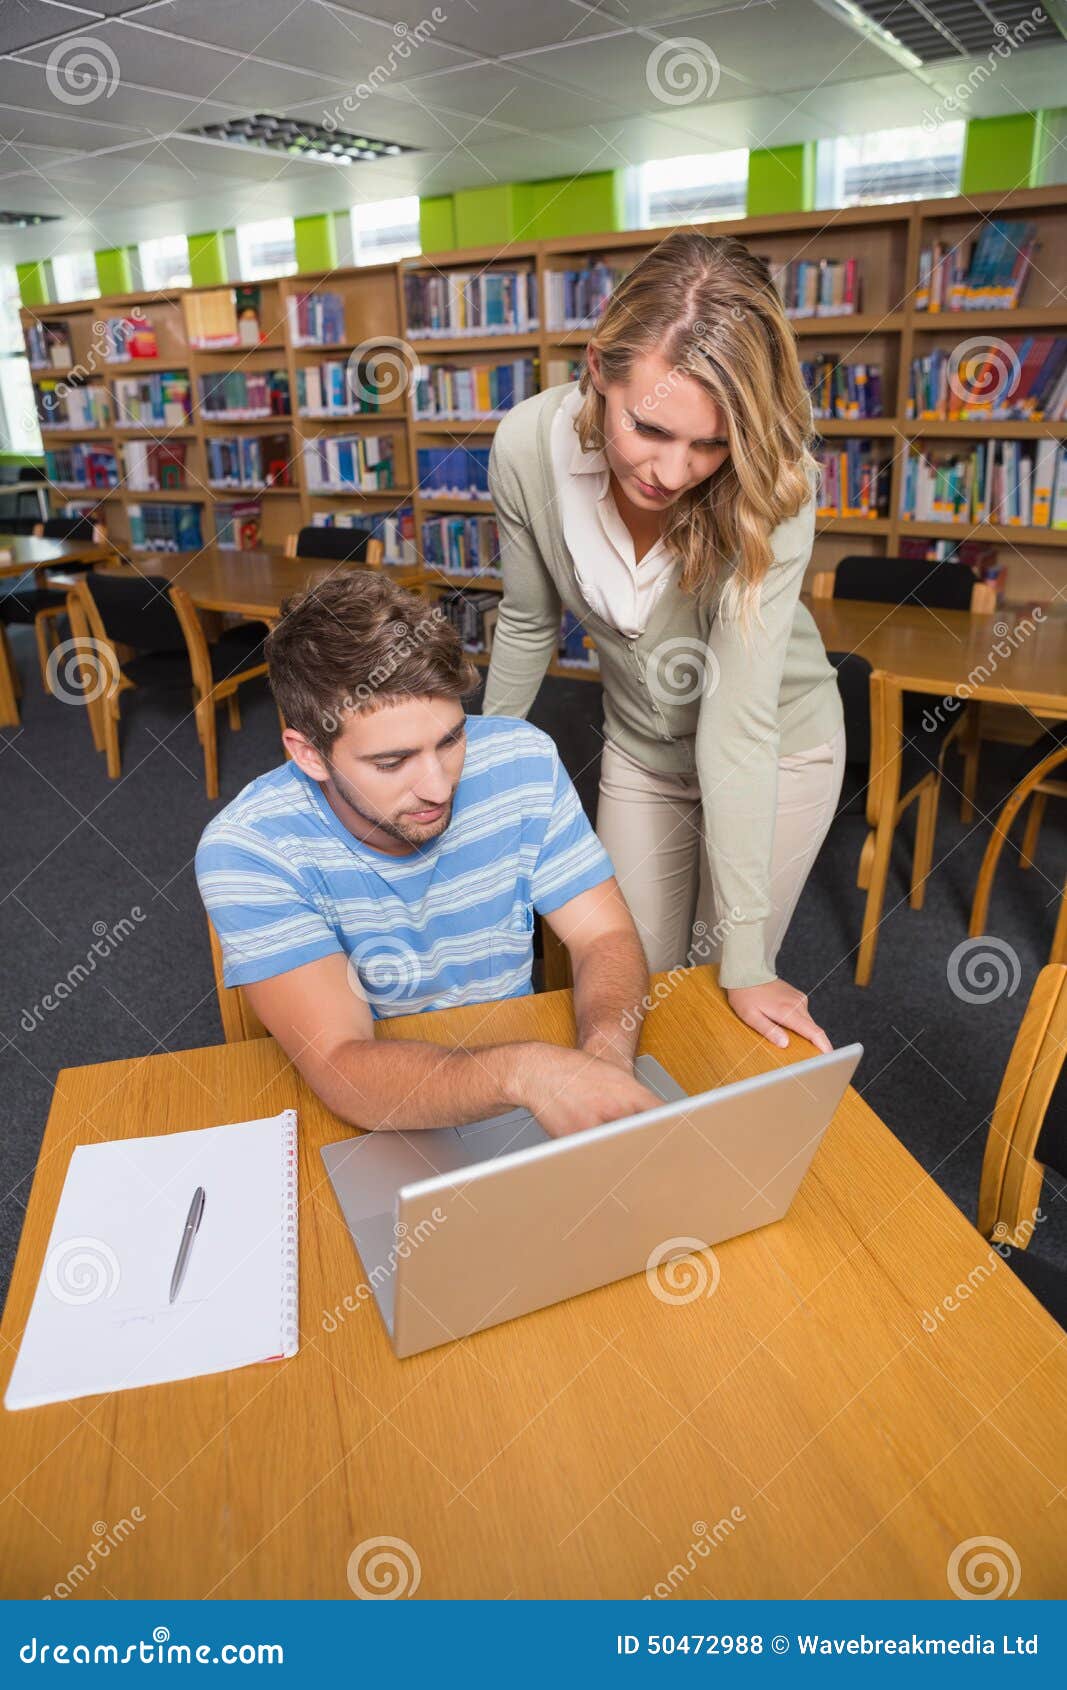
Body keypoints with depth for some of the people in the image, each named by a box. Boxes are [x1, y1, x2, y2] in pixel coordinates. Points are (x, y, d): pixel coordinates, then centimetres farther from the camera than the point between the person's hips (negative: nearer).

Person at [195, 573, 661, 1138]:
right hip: (360, 1127, -2)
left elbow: (606, 938, -9)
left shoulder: (521, 760, -12)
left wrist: (604, 1054, -30)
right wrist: (522, 1070, -44)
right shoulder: (246, 851, -21)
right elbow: (342, 1068, -28)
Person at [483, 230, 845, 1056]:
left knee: (722, 992, 11)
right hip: (640, 748, 3)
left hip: (778, 747, -2)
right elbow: (529, 623, -6)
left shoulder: (775, 484, -31)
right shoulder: (528, 446, -23)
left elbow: (740, 717, -33)